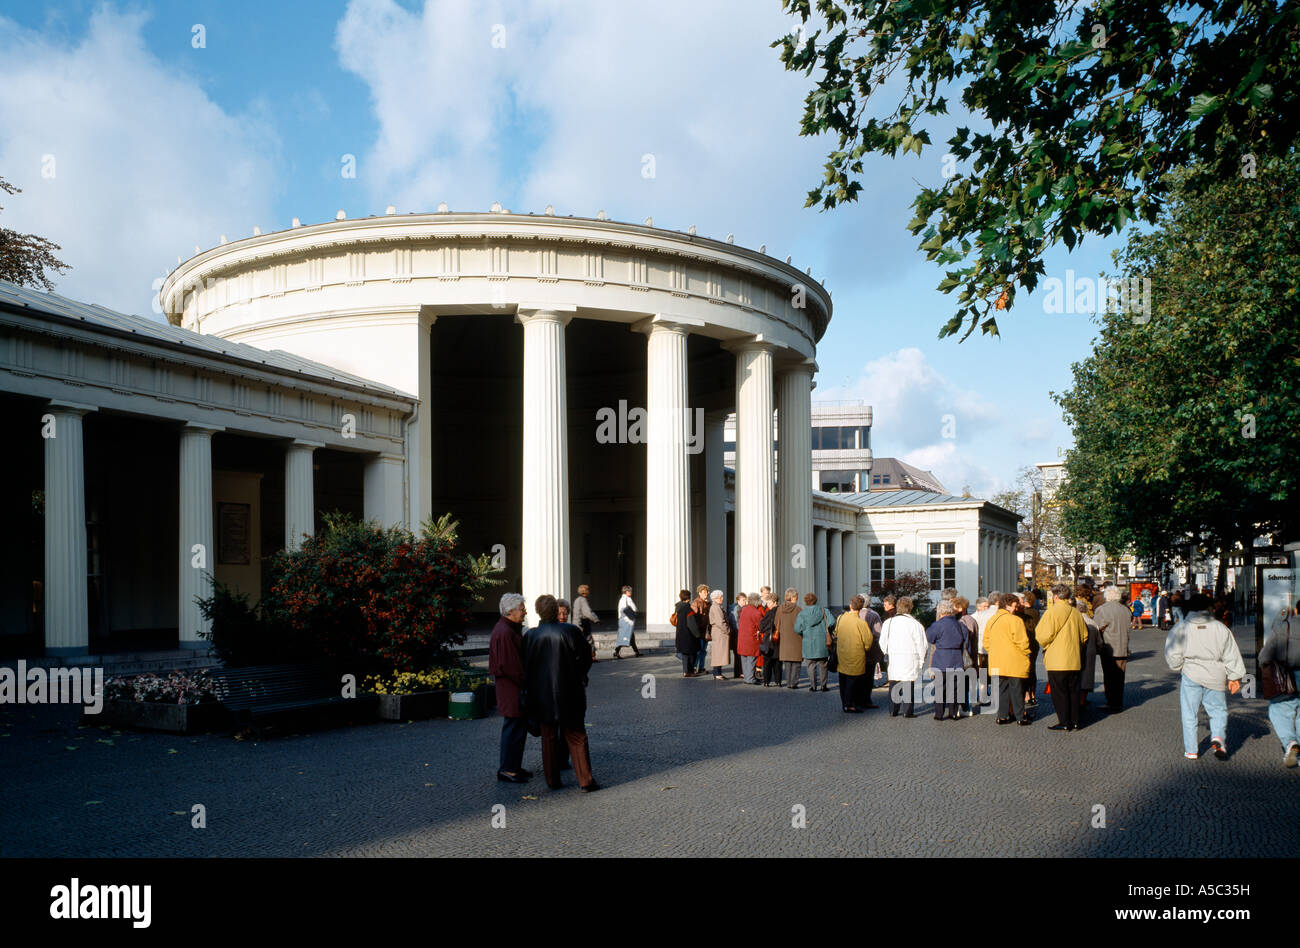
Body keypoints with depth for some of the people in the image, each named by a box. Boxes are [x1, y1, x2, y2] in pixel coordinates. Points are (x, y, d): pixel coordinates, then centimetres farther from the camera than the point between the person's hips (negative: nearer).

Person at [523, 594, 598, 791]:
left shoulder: (531, 636, -9)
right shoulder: (571, 631, -12)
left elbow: (526, 668, -1)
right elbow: (586, 659, -5)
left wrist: (529, 693, 10)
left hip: (543, 696, 1)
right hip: (569, 694, -1)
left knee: (548, 739, 13)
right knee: (576, 737, 8)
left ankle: (552, 780, 17)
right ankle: (586, 780, 6)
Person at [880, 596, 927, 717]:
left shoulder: (888, 622, 3)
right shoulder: (914, 624, -10)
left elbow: (883, 642, 8)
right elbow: (921, 644, -7)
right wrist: (921, 659, 4)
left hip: (893, 658, 4)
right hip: (910, 659, -4)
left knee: (893, 684, 12)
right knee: (908, 684, 2)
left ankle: (893, 711, 14)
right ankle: (907, 711, 2)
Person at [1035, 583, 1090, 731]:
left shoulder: (1052, 612, -13)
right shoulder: (1076, 613, 7)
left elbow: (1044, 636, -15)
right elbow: (1084, 636, 14)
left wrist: (1045, 646, 5)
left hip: (1056, 660, -6)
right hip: (1074, 660, 6)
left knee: (1059, 692, 1)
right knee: (1073, 691, 12)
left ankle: (1064, 722, 1)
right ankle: (1074, 722, 15)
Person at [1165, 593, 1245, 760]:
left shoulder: (1180, 628, -3)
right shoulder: (1220, 628, 1)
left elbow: (1172, 656, -4)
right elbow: (1232, 656, 5)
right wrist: (1235, 677, 12)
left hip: (1191, 675, -1)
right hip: (1215, 677, 1)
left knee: (1189, 714, 9)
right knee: (1219, 711, 14)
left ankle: (1190, 750, 11)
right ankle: (1218, 737, -10)